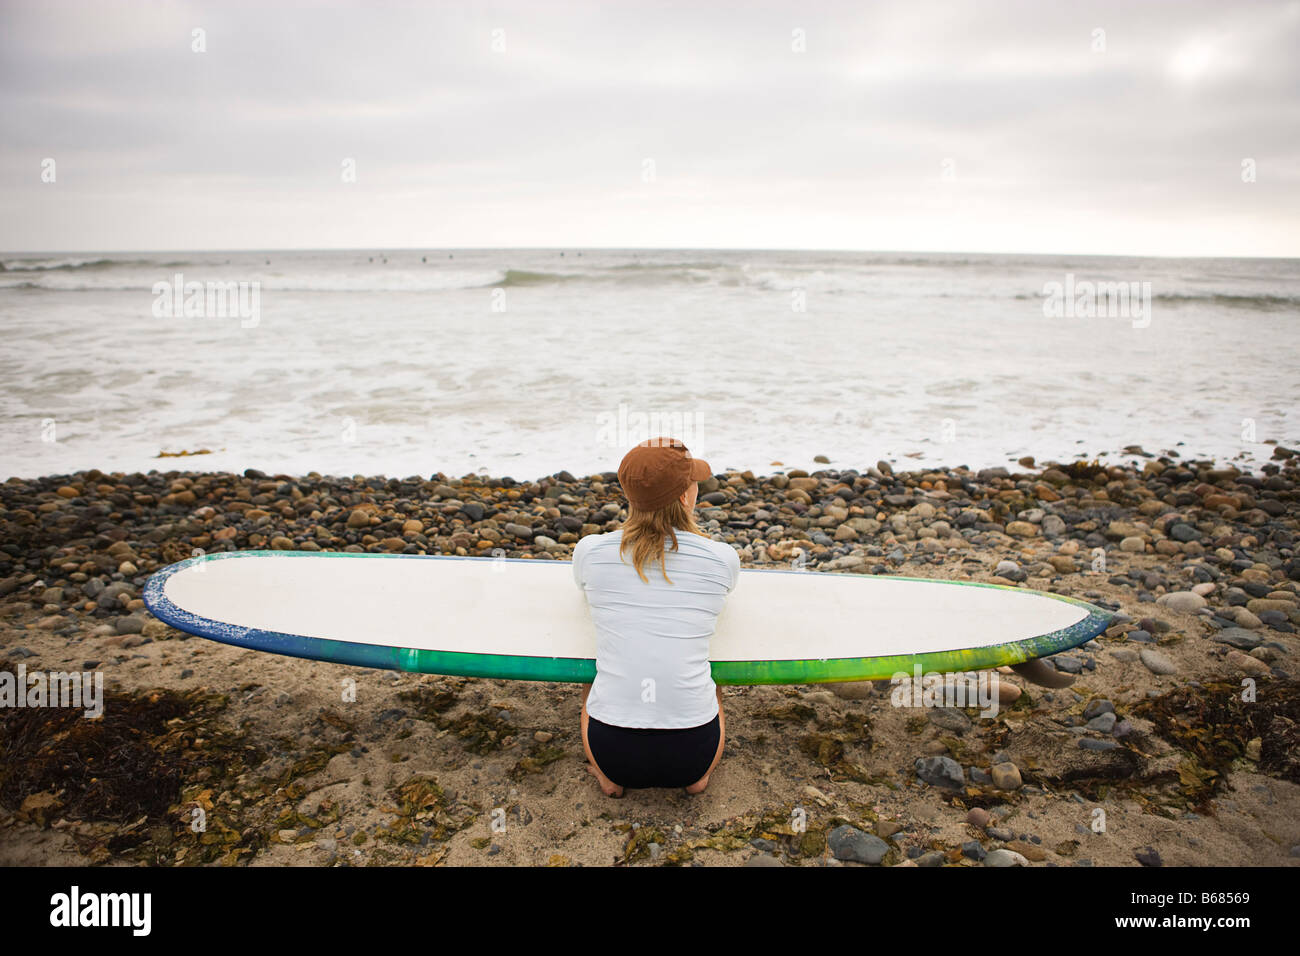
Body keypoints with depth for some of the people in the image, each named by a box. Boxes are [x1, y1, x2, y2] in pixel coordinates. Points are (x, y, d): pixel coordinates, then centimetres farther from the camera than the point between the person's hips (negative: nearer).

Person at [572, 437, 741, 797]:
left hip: (613, 749, 0)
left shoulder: (589, 551, -4)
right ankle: (699, 775, 18)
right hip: (691, 751, 0)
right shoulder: (724, 559, -6)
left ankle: (608, 776, 18)